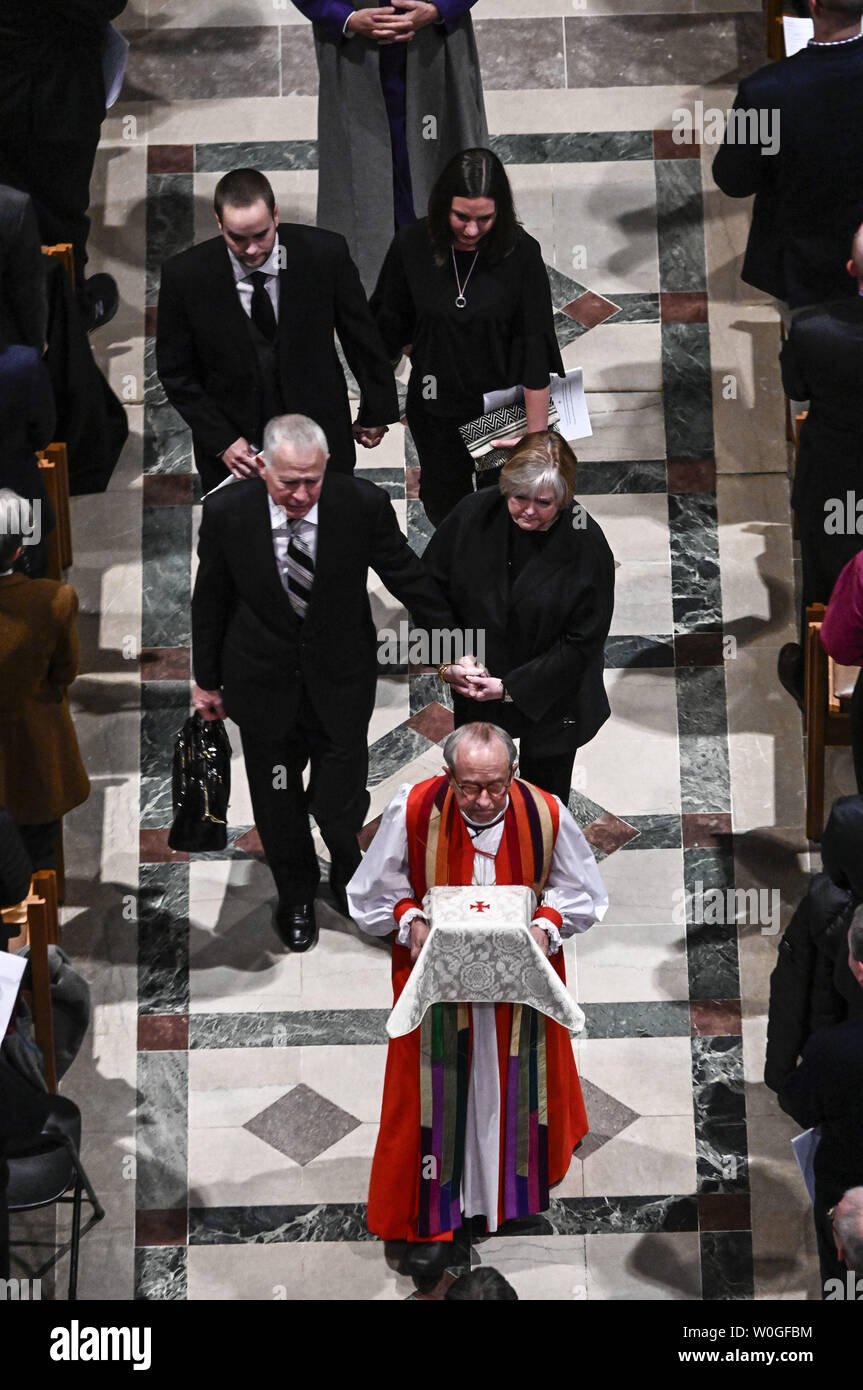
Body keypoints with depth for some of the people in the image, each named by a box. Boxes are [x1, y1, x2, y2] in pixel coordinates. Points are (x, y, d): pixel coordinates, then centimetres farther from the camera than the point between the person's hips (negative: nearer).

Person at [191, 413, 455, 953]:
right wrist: (207, 680, 6)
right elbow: (210, 601, -3)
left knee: (341, 803, 7)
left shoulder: (364, 504, -20)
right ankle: (296, 895, 46)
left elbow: (407, 575, -5)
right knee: (278, 807, 18)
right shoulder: (226, 510, -17)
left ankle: (347, 868, 43)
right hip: (263, 682, 1)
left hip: (340, 685, -1)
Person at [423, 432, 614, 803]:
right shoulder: (473, 514, -18)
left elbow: (582, 643, -18)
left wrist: (512, 688, -21)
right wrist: (447, 660, -16)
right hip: (475, 689, 3)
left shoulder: (587, 546, -24)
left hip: (551, 700, -2)